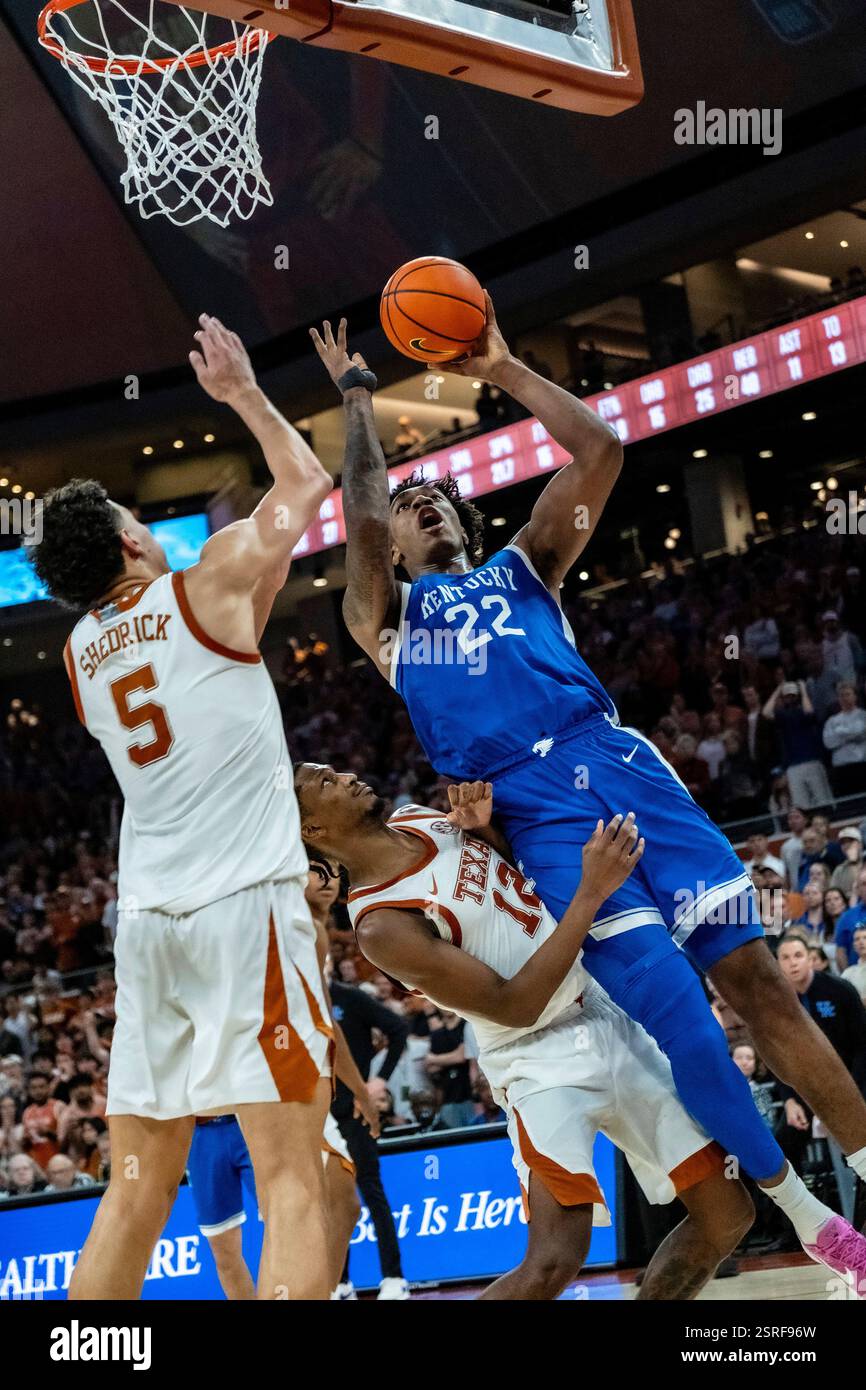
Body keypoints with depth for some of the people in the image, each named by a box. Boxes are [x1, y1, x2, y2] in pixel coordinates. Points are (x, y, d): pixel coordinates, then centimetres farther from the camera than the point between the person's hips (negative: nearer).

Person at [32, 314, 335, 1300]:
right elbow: (306, 484, 14)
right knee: (293, 1182, -8)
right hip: (244, 903, -6)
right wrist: (242, 393, 26)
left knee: (137, 1190, 11)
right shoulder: (207, 584, 0)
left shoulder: (80, 650, 15)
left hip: (145, 916, 6)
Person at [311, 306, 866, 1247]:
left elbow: (600, 450, 16)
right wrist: (356, 396, 15)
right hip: (537, 810, -2)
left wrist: (502, 371, 17)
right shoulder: (387, 616, 21)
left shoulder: (521, 569, 26)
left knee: (751, 973, -6)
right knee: (671, 1002, -15)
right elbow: (362, 511, 4)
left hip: (622, 764, 3)